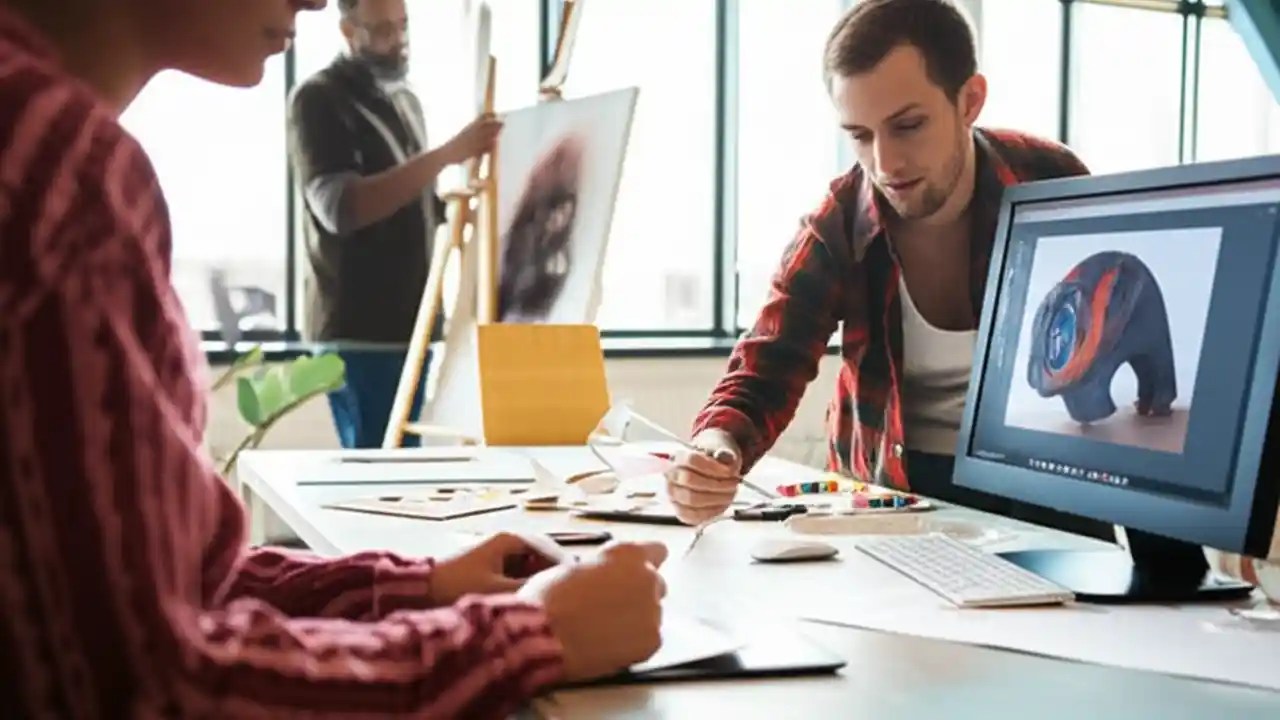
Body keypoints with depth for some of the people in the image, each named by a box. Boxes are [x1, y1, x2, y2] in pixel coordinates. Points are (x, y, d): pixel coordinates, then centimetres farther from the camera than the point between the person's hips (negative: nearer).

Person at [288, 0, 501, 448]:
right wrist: (447, 154, -28)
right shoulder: (320, 100, -7)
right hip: (358, 328, -7)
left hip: (409, 320, 7)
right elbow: (339, 208, -22)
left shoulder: (405, 101, 17)